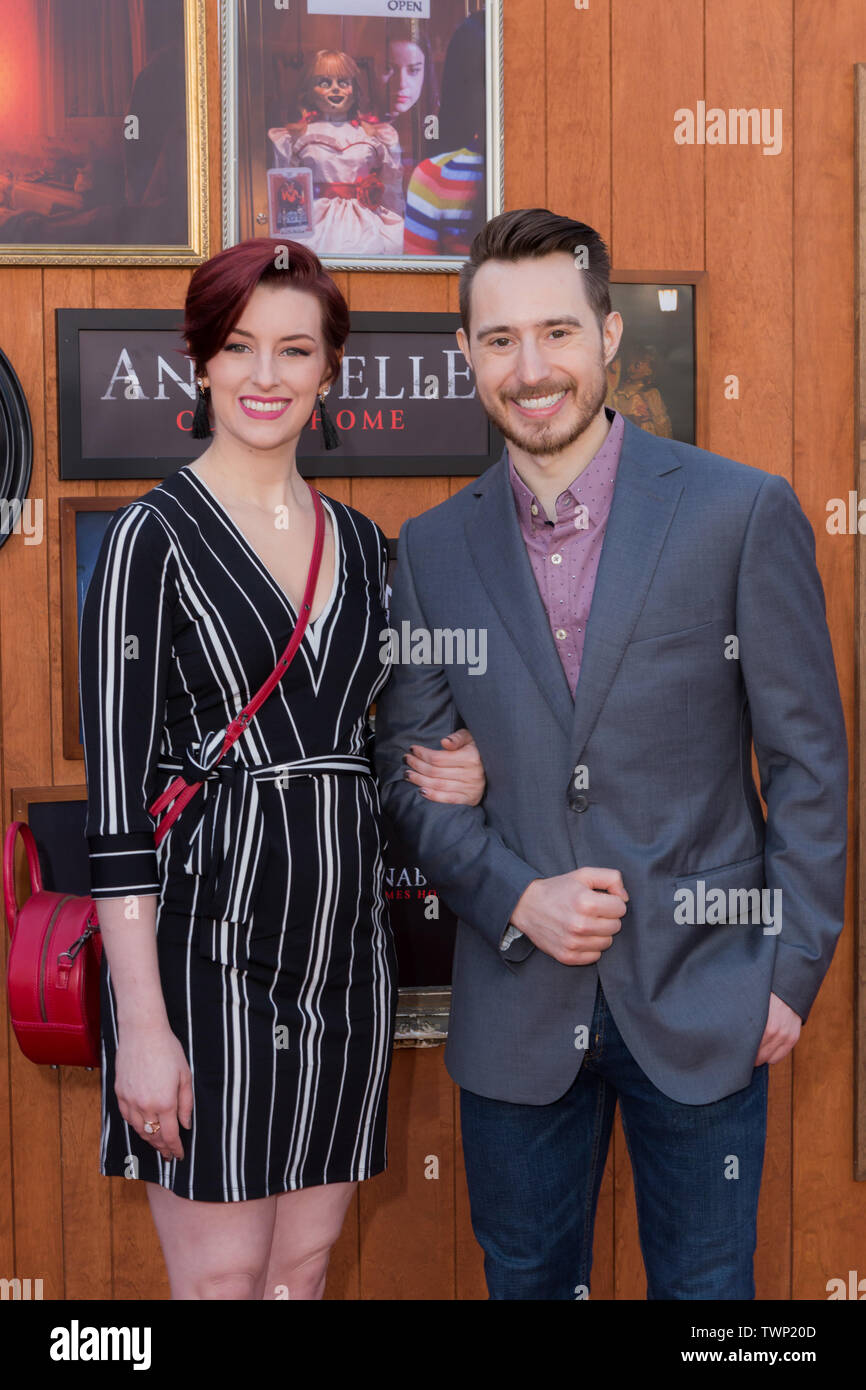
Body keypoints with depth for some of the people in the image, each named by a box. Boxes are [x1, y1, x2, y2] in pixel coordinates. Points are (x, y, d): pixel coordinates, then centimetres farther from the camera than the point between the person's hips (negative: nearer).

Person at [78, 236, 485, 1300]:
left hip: (343, 934, 6)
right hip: (209, 942, -5)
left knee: (306, 1262, 14)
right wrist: (140, 1020, -16)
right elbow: (117, 788, -12)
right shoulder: (153, 535, -7)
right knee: (221, 1278, 4)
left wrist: (452, 775, -3)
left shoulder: (359, 541, 10)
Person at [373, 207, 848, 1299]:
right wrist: (515, 898, -11)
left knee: (705, 1284, 12)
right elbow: (405, 763, 5)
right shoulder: (433, 549, 2)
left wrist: (795, 968, -5)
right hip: (515, 1004, 3)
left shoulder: (742, 513, -6)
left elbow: (807, 758, -3)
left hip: (702, 996, -2)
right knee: (526, 1278, 18)